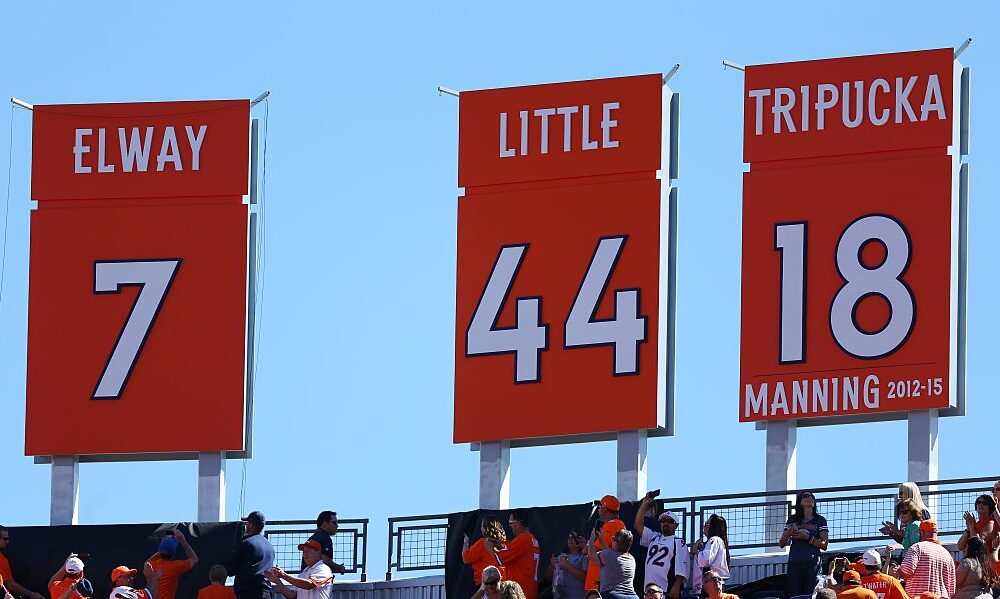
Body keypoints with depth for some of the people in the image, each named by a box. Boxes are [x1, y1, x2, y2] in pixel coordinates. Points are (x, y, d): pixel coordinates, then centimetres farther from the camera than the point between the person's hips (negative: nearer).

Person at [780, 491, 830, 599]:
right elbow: (781, 544, 16)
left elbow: (824, 545, 2)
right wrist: (787, 534, -5)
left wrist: (807, 537, -11)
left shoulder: (820, 520, 10)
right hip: (794, 563, 2)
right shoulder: (793, 520, 16)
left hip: (812, 563, -2)